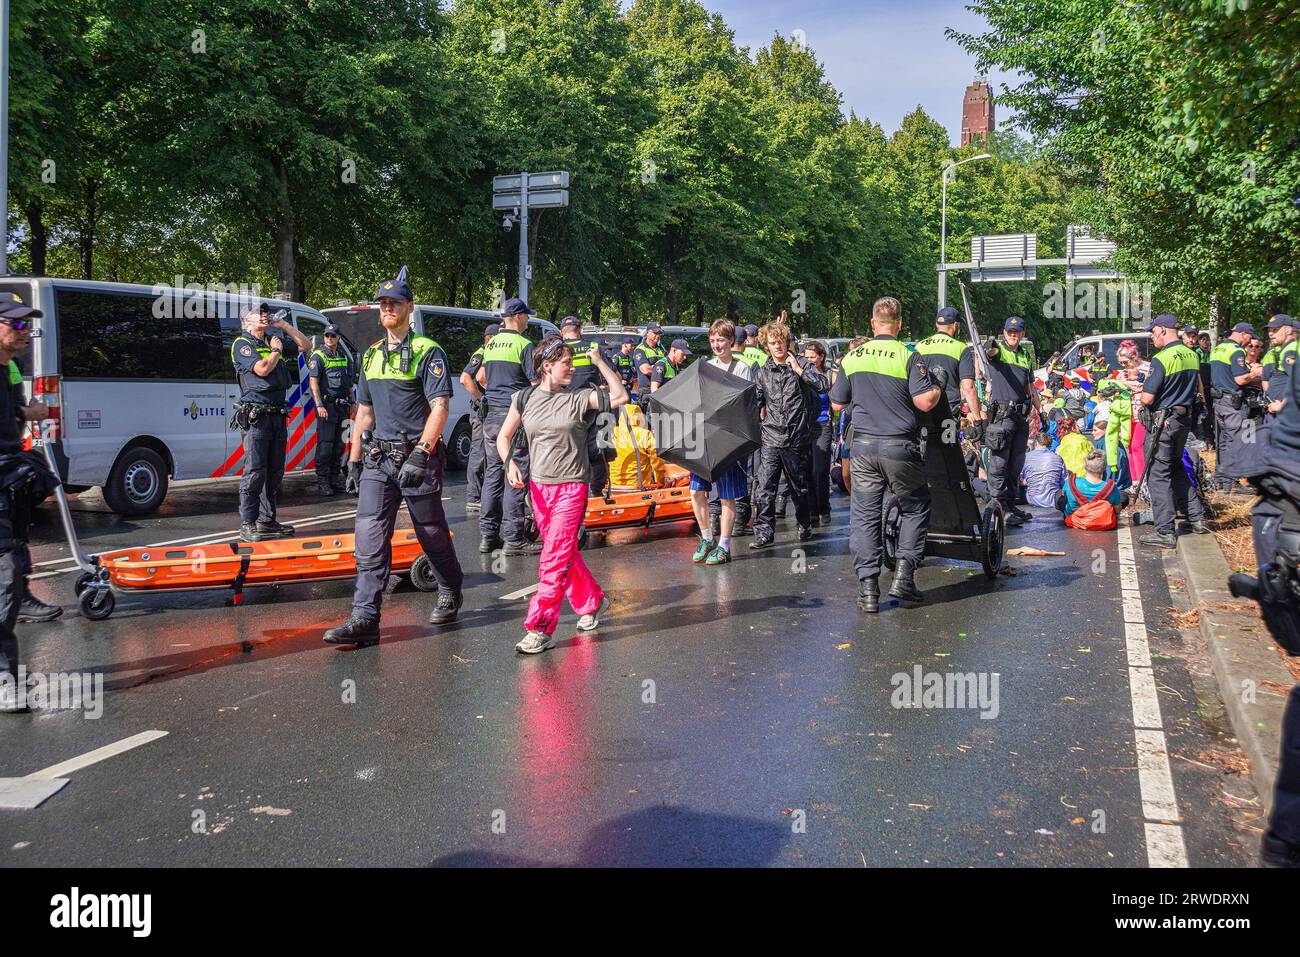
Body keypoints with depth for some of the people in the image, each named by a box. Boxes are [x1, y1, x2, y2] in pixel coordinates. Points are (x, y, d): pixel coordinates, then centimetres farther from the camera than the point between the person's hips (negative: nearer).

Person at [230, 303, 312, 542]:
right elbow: (262, 369, -17)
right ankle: (248, 525, -4)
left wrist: (284, 325, 14)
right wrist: (276, 350, 0)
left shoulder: (273, 340, 18)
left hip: (278, 415, 7)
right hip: (256, 416, -7)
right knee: (254, 472, -8)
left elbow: (305, 346, 22)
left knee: (274, 472, 10)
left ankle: (267, 520, 18)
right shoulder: (242, 344, -2)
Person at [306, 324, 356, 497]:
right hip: (327, 406, -6)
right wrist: (319, 405, -18)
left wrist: (352, 403, 18)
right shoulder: (318, 356, -2)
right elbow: (313, 382, -10)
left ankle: (335, 478, 15)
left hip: (342, 406, 6)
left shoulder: (344, 357, 18)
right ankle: (322, 482, -8)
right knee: (325, 443, -9)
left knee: (339, 444, 8)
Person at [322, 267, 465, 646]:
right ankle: (364, 618, -6)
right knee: (370, 537, -4)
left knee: (432, 534, 8)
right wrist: (354, 461, 16)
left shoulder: (428, 352, -5)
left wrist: (419, 455, -23)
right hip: (378, 458, 6)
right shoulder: (371, 355, 16)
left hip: (418, 458, -5)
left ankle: (451, 594, 32)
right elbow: (364, 412, 20)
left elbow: (440, 408, -14)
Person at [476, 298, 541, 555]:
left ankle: (488, 535, 14)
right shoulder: (523, 345, -9)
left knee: (493, 473, 12)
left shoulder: (491, 344, 13)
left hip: (492, 415, 7)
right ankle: (514, 539, -4)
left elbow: (481, 378, 24)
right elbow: (536, 383, -13)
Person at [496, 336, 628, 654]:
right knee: (565, 555, 14)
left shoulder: (579, 399, -2)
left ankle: (540, 629, -7)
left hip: (571, 487, -4)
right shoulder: (525, 398, 5)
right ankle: (592, 602, 34)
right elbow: (503, 437, 10)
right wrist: (510, 463, -9)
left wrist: (599, 362, -8)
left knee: (555, 559, -10)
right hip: (538, 486, 4)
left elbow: (620, 397, -10)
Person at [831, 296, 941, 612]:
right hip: (900, 448, -2)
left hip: (863, 446, 3)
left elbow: (837, 404, 12)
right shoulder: (909, 357, -7)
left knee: (864, 515, 6)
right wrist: (938, 390, 6)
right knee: (915, 508, 16)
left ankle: (868, 587, 2)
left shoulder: (852, 357, 4)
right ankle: (904, 573, 8)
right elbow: (925, 402, -14)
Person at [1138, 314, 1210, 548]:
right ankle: (1197, 518, 26)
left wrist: (1140, 396, 1)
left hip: (1163, 421, -8)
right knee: (1177, 469, 23)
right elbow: (1198, 388, 19)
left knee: (1158, 475, -2)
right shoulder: (1192, 355, 7)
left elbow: (1147, 398, -20)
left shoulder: (1161, 359, -19)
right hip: (1185, 419, 8)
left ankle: (1165, 533, -2)